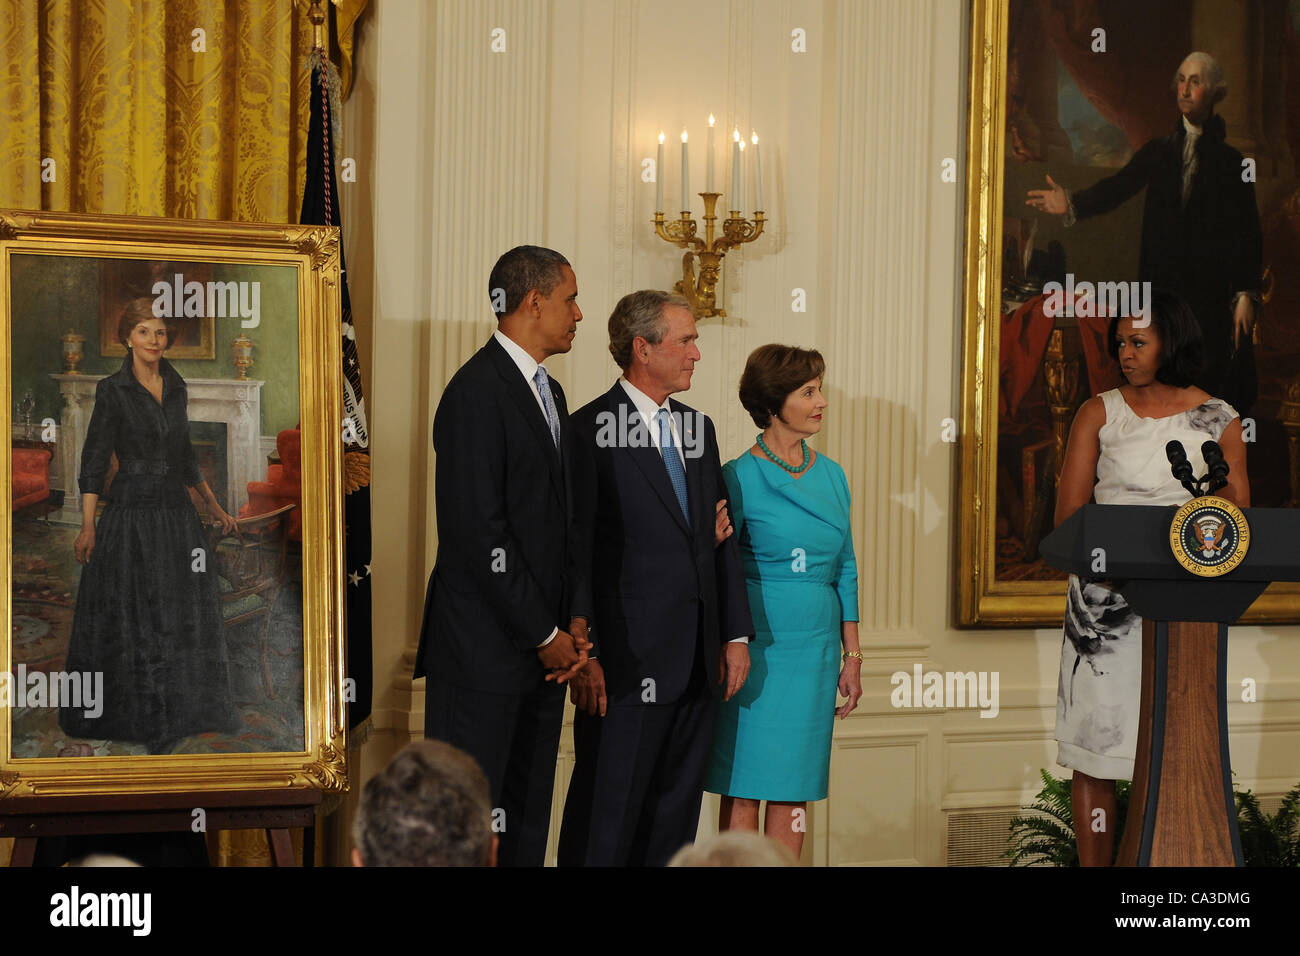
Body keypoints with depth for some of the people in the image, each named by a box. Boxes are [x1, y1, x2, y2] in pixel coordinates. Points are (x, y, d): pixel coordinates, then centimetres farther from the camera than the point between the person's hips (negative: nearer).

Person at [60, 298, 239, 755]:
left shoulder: (176, 387, 8)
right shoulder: (113, 390, -8)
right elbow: (94, 460, -9)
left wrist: (214, 507, 20)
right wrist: (88, 526, -15)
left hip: (176, 511, 5)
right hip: (131, 512, -5)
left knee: (188, 612, 8)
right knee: (131, 616, 1)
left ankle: (181, 712, 19)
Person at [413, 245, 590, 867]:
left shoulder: (549, 393, 17)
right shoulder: (476, 391, -13)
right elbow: (477, 532, -18)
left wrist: (575, 618, 5)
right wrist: (546, 635, -13)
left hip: (543, 648, 9)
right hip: (486, 650, -9)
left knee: (527, 822, 10)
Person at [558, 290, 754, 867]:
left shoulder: (698, 428, 14)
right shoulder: (589, 430, -9)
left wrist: (735, 635, 10)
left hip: (696, 664, 7)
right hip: (628, 664, -7)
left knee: (675, 817, 12)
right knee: (607, 819, -1)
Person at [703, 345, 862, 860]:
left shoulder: (831, 475, 10)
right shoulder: (738, 478, -7)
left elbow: (845, 571, 15)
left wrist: (852, 655, 13)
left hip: (816, 649, 5)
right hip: (756, 648, -5)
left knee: (794, 789, 7)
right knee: (743, 791, -2)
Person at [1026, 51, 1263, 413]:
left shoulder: (1231, 162, 3)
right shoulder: (1158, 152, 13)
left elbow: (1248, 234, -1)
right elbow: (1118, 187, 2)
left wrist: (1246, 294, -9)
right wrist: (1073, 203, -15)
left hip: (1210, 293, -3)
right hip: (1161, 288, 3)